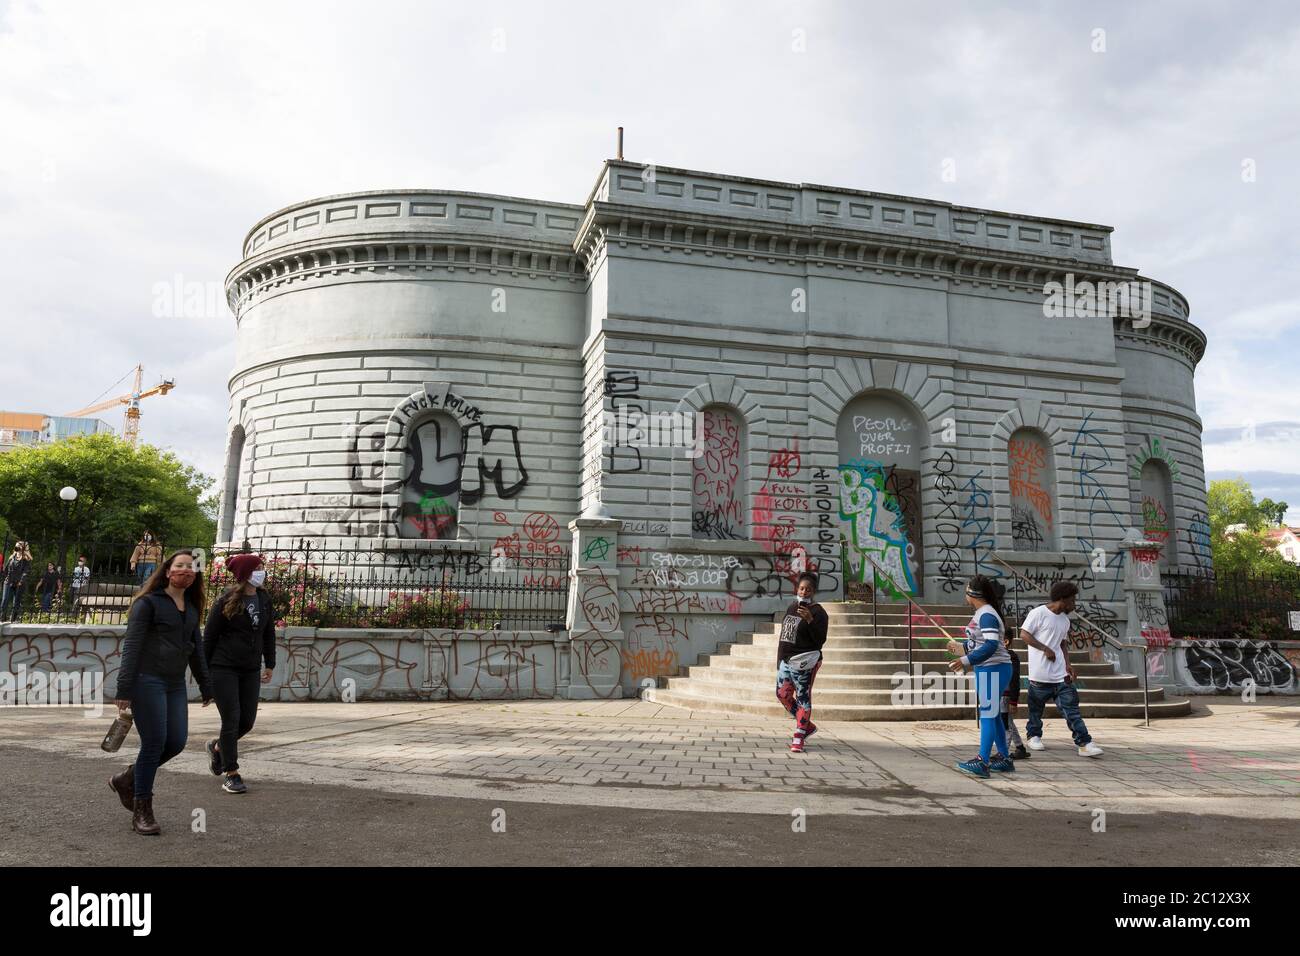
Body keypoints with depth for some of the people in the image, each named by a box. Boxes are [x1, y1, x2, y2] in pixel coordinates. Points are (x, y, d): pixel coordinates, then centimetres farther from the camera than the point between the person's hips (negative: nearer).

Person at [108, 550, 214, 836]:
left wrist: (205, 686, 22)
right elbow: (131, 646, -9)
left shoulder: (192, 608, 16)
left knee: (176, 742, 3)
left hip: (176, 684, 7)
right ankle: (141, 811, 10)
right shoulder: (148, 603, -5)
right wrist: (124, 688, -15)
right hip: (147, 681, -7)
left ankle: (127, 779, 27)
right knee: (154, 743, -5)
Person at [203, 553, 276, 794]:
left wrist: (269, 664, 12)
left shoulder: (264, 600, 6)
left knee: (248, 720, 7)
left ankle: (217, 746, 37)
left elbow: (269, 634, 14)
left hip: (250, 671, 5)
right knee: (231, 720, -4)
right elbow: (209, 636, -4)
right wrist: (204, 671, -4)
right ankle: (231, 774, 7)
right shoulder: (225, 602, -9)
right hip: (224, 669, -5)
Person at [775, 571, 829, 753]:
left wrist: (810, 620, -30)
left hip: (803, 662, -8)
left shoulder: (818, 612, -10)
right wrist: (780, 657, 19)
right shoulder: (792, 606, 13)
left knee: (803, 697, -5)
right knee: (782, 694, 9)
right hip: (785, 660, 8)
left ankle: (799, 738, 4)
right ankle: (807, 726, 24)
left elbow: (820, 639, -18)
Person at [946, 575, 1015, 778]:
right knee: (993, 715, 15)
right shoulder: (981, 613, 12)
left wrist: (966, 661, -31)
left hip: (994, 669, -10)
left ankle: (982, 762, -9)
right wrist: (960, 647, 30)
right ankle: (1004, 759, 24)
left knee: (988, 715, -9)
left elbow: (991, 646, -27)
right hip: (986, 669, 10)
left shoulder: (987, 615, -18)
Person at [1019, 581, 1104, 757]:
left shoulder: (1065, 620, 15)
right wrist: (1045, 649, -15)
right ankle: (1034, 736, 25)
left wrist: (1068, 664, 9)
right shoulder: (1038, 613, -9)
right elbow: (1024, 635, -10)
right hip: (1040, 673, -6)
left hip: (1060, 674, 6)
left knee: (1071, 707, -2)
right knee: (1036, 707, 6)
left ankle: (1084, 743, -5)